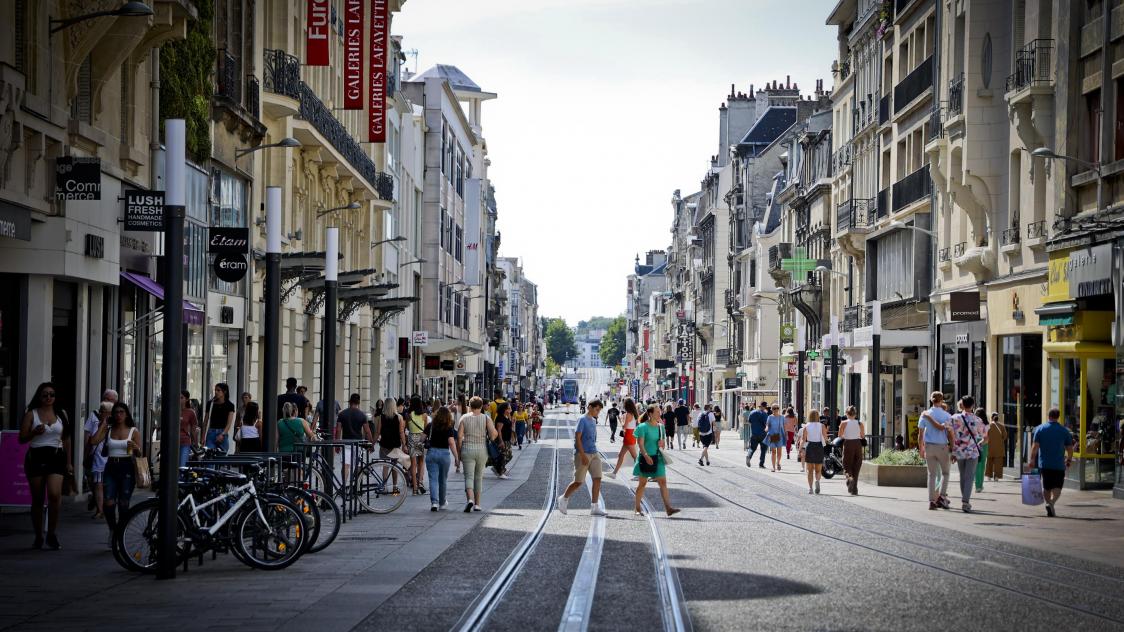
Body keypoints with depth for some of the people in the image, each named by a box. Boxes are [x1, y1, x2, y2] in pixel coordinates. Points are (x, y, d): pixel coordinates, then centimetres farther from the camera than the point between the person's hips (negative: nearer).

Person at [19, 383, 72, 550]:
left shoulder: (61, 414, 9)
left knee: (55, 495, -19)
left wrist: (69, 462, 10)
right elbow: (22, 439, 2)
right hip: (36, 457, 0)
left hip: (56, 457, 0)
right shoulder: (31, 414, 2)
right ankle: (38, 537, 16)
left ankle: (52, 534, -6)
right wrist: (35, 432, -18)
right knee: (37, 500, 5)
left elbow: (66, 439, 13)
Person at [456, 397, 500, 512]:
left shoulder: (464, 418, 1)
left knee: (469, 476, -4)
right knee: (479, 477, 14)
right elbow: (494, 433, -11)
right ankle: (477, 504, 16)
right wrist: (491, 440, 9)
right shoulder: (486, 418, 1)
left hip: (467, 449, -1)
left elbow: (459, 435, -5)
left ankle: (470, 499, -27)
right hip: (482, 449, 1)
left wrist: (458, 451, 3)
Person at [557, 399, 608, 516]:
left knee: (597, 479, -2)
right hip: (583, 454, -8)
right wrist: (583, 456, -21)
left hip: (594, 454, 8)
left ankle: (594, 508, 0)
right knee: (579, 482, -3)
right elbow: (577, 438, -16)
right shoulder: (582, 420, -10)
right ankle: (564, 498, 20)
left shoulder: (593, 421, 14)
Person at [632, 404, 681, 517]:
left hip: (658, 458, 5)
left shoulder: (661, 426, 8)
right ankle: (637, 507, 19)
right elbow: (640, 443, -16)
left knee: (663, 482, -5)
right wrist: (646, 456, -28)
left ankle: (668, 508, -11)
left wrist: (661, 444, -5)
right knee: (642, 483, 6)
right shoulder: (643, 427, -10)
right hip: (646, 458, -5)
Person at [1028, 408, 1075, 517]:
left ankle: (1049, 504, 18)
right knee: (1057, 487, -1)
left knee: (1046, 487, 14)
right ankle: (1052, 503, -24)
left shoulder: (1040, 429, 1)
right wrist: (1069, 460, 18)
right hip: (1059, 464, -1)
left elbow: (1035, 446, -7)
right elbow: (1070, 448, 4)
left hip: (1044, 464, 1)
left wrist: (1032, 459, -4)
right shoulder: (1064, 431, 2)